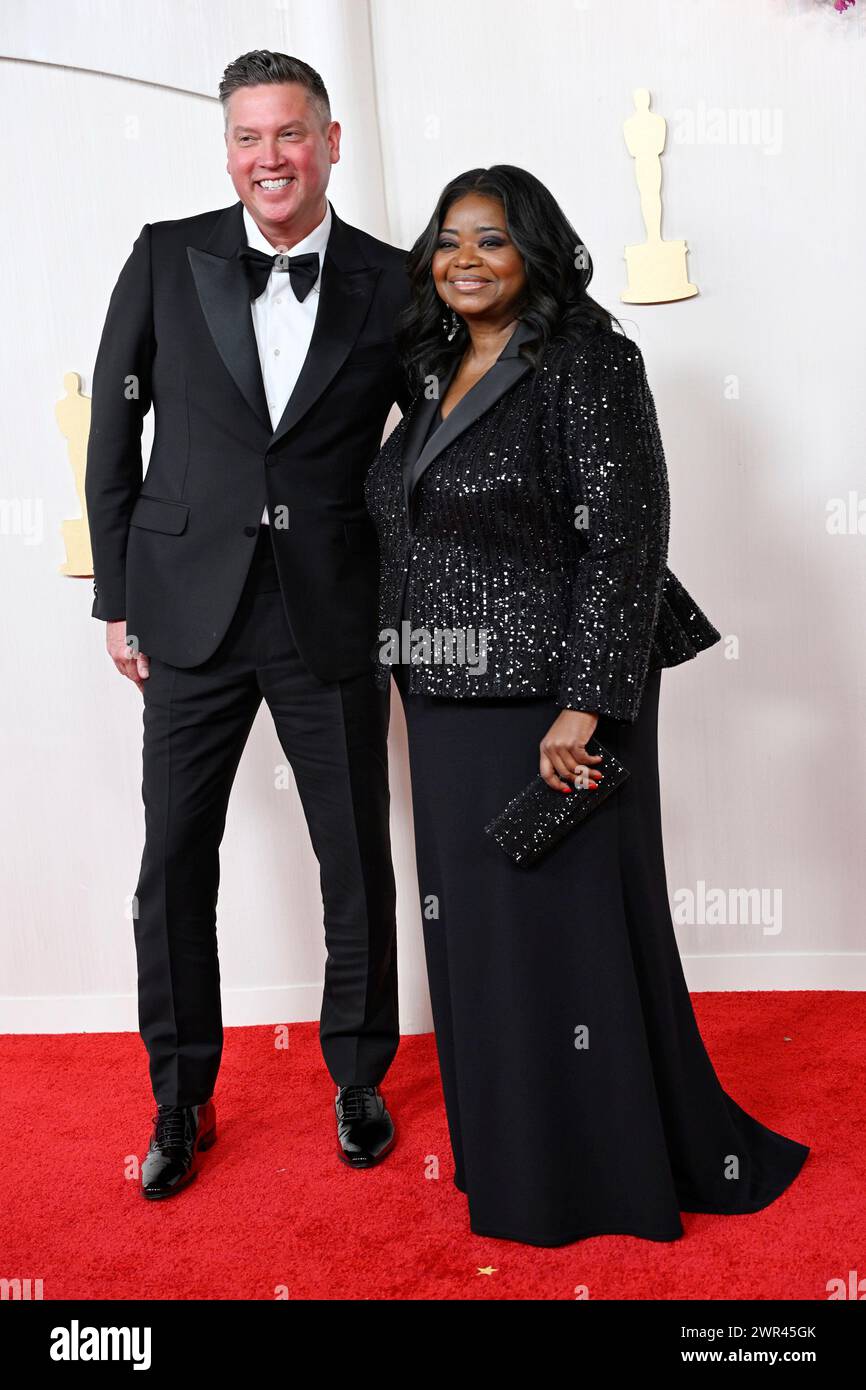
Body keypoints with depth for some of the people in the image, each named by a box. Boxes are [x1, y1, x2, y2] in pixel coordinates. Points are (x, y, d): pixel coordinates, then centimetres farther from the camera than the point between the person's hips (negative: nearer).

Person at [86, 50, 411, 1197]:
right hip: (192, 611, 1)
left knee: (358, 862, 9)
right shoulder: (166, 258, 2)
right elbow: (115, 429, 5)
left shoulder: (393, 284, 1)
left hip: (335, 618, 0)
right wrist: (118, 596, 4)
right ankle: (182, 1101, 27)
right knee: (176, 864, 7)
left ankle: (360, 1079, 32)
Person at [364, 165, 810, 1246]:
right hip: (450, 708, 8)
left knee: (573, 925, 3)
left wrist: (584, 706, -22)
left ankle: (616, 1168, 24)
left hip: (554, 705, -8)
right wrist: (405, 674, 15)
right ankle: (512, 1155, 35)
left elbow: (623, 539, -17)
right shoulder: (435, 373, 13)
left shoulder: (587, 360, -10)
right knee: (476, 929, 16)